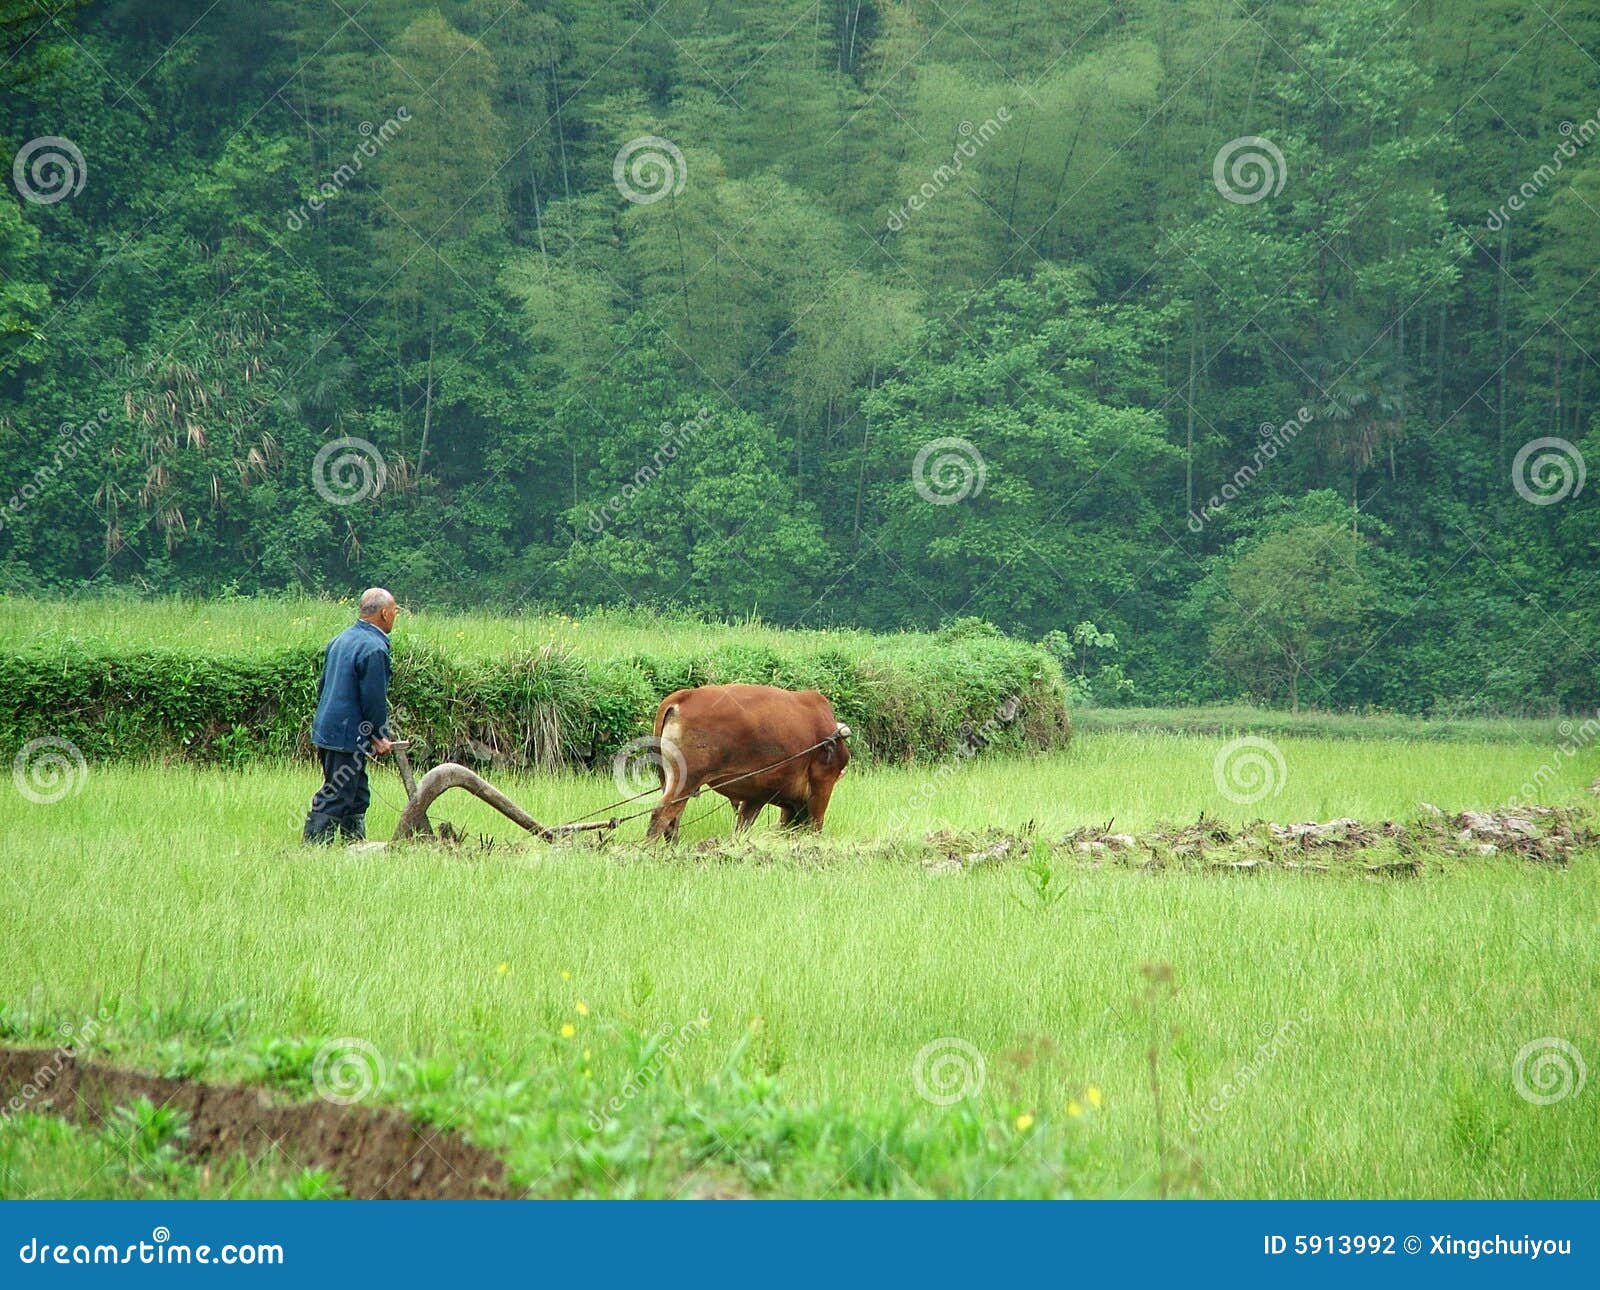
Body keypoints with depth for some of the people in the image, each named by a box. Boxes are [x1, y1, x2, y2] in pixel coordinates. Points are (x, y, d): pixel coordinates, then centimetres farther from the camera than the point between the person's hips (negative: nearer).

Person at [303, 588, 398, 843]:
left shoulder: (340, 639, 13)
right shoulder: (374, 649, -17)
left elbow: (322, 685, 20)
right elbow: (374, 699, -17)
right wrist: (381, 736, -5)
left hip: (326, 730, 10)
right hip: (349, 736, -10)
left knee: (357, 796, 16)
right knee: (334, 798, -7)